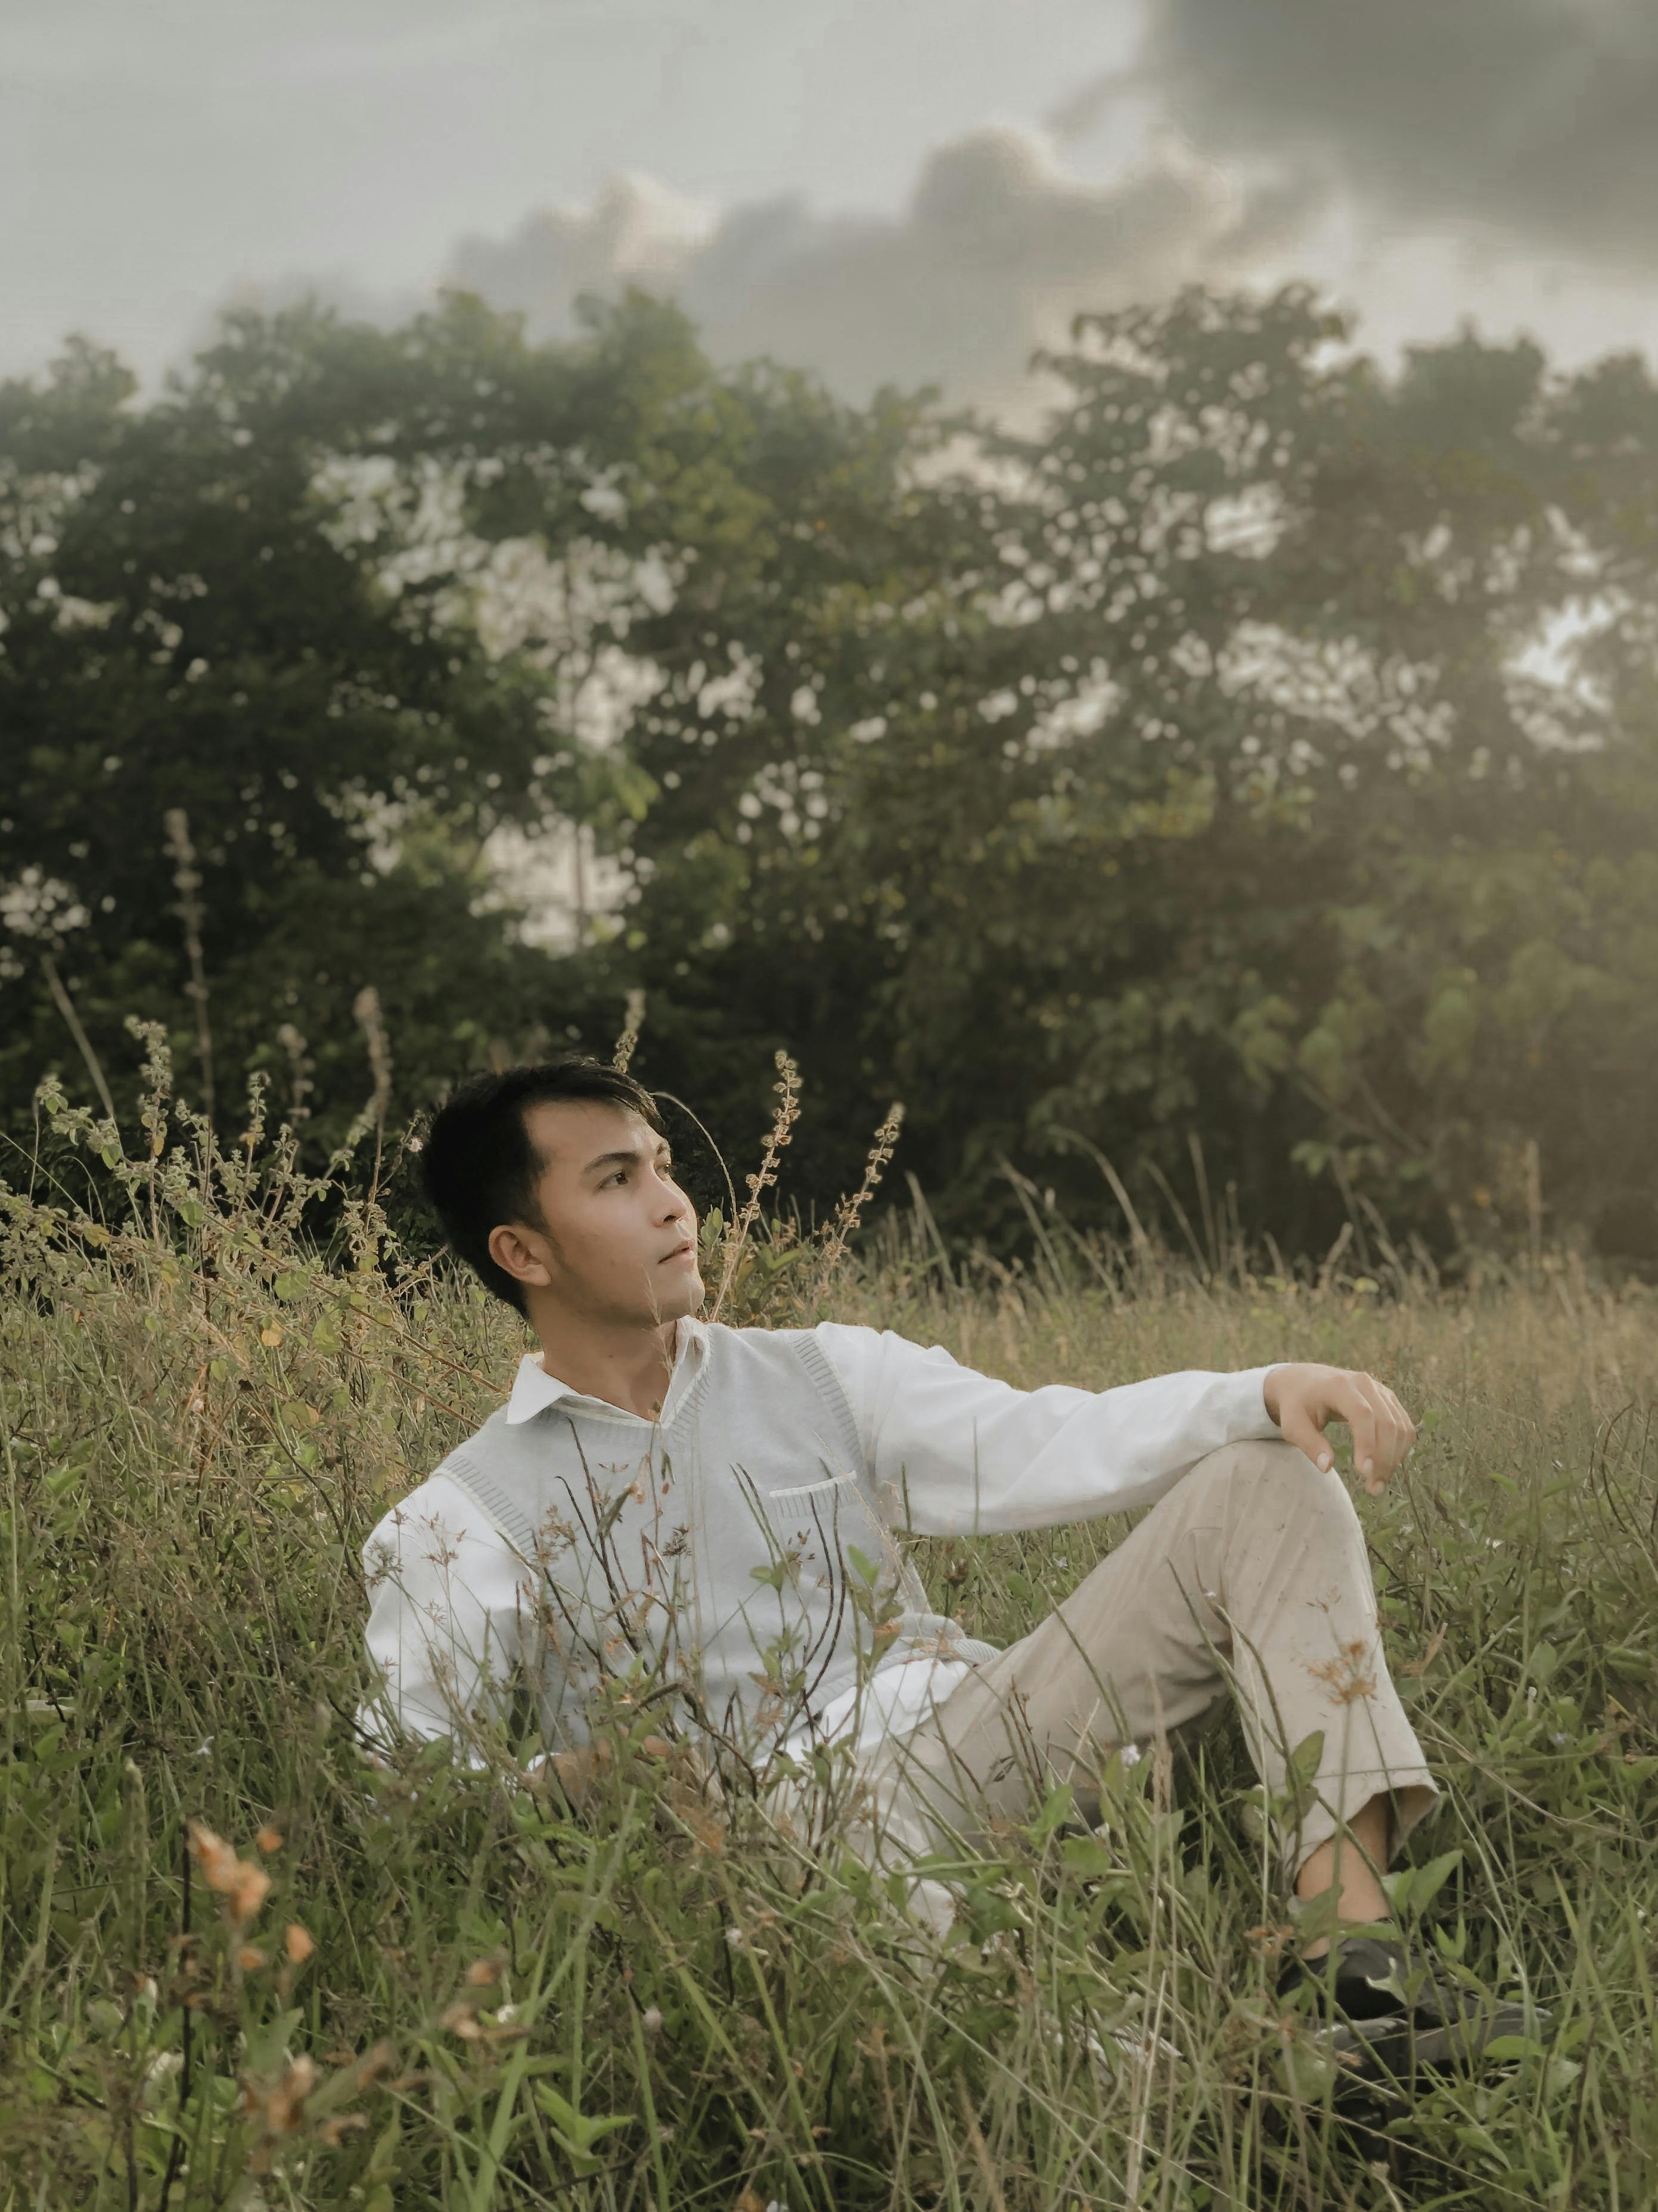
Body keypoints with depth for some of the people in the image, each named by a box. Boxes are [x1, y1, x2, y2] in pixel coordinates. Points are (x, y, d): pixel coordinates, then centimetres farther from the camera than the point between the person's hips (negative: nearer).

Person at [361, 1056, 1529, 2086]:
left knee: (1266, 1484, -8)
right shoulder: (467, 1521, 5)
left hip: (967, 1740, 6)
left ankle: (1348, 1940, -22)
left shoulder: (826, 1376, 17)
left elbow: (1046, 1444, 6)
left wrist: (1269, 1389, -11)